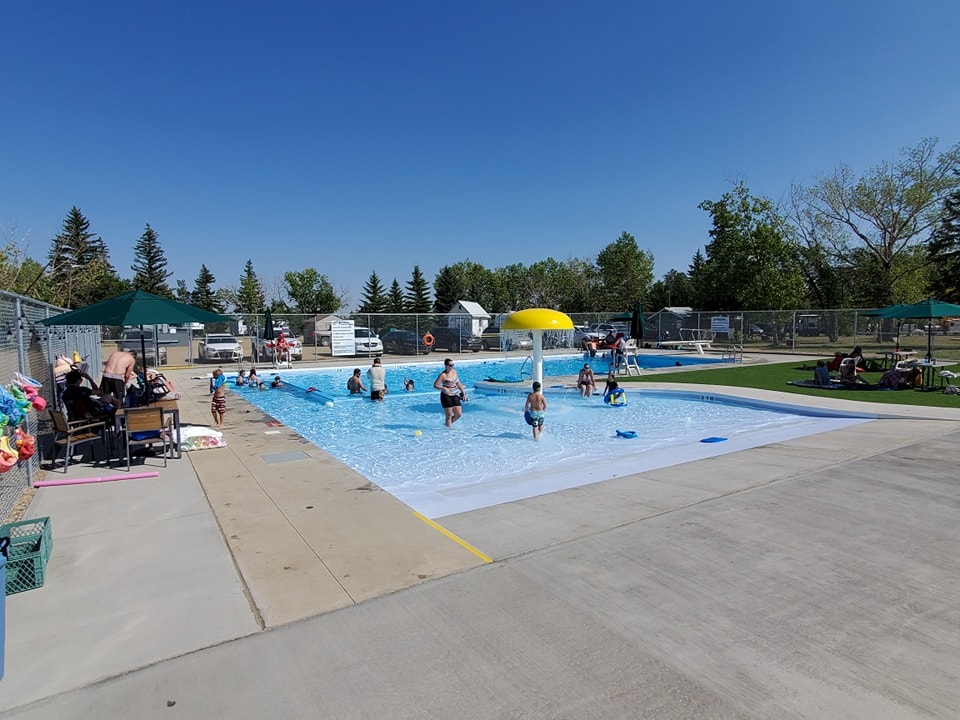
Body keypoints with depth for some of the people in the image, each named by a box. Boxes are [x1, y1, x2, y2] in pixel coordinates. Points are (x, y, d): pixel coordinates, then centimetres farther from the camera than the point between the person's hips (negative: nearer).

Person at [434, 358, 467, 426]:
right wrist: (444, 388, -32)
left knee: (459, 414, 6)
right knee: (449, 416, -1)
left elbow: (458, 383, 16)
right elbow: (435, 385, -16)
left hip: (455, 396, 7)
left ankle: (447, 424, 28)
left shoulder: (454, 371, 5)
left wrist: (463, 393, 14)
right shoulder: (443, 375, -15)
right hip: (446, 396, -7)